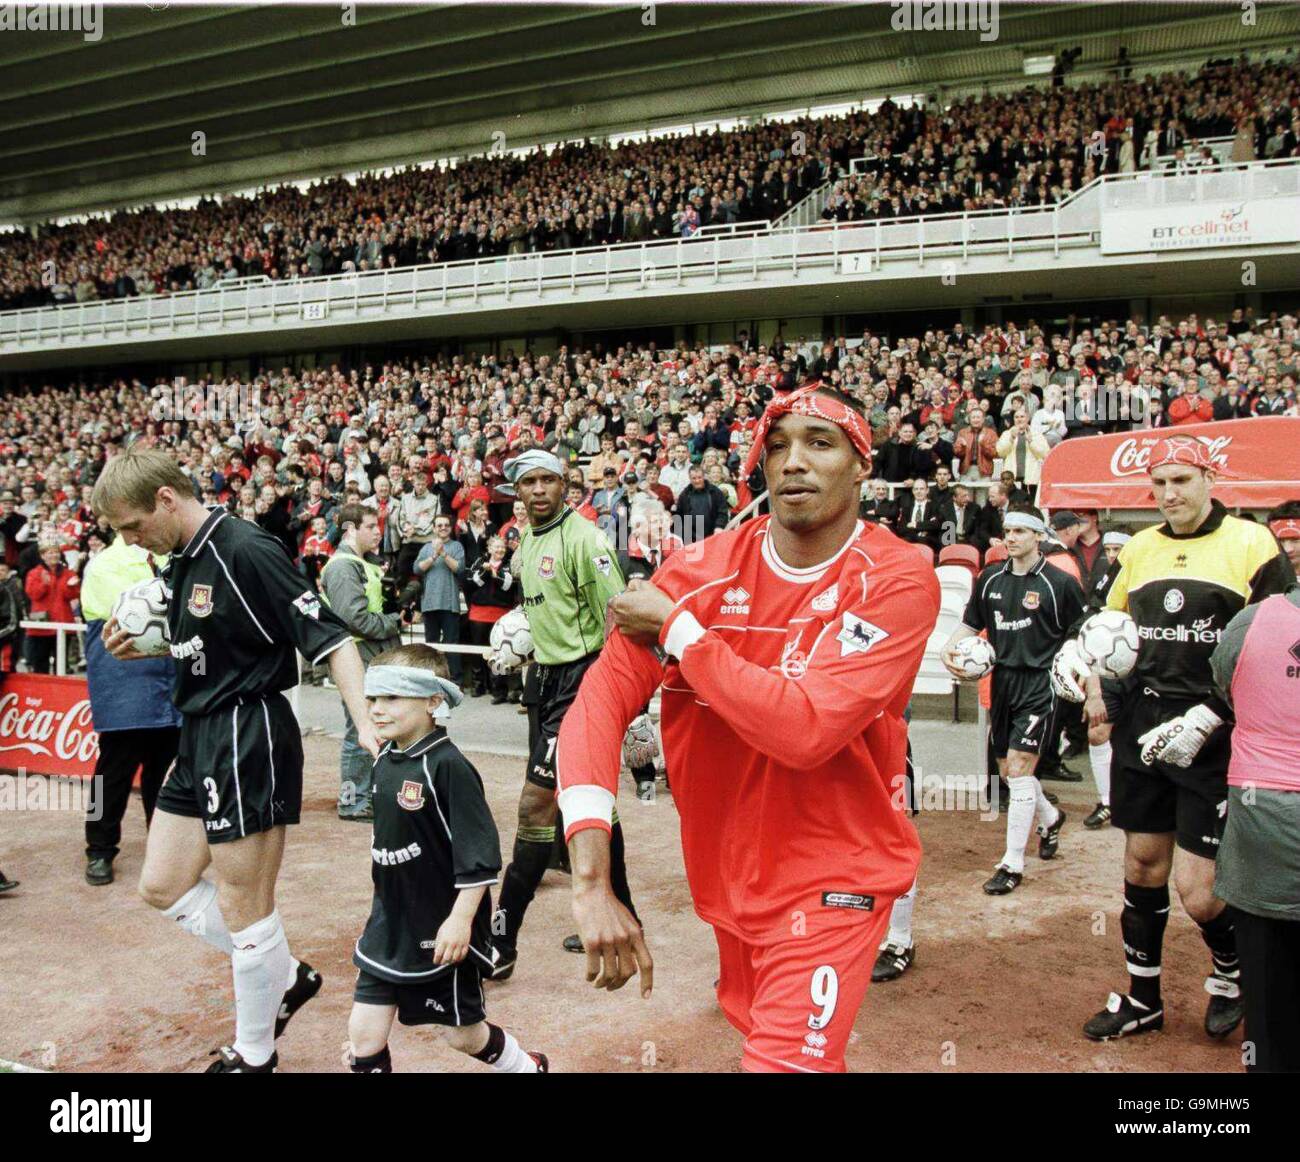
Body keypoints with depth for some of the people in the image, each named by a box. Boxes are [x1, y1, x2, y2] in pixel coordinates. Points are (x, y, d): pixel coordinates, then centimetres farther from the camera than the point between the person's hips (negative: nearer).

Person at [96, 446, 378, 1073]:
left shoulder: (245, 549, -18)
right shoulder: (182, 559, 10)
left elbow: (328, 637, -21)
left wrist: (367, 725, -30)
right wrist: (138, 647, 5)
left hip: (249, 735, -10)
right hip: (200, 739, 10)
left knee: (243, 909, 2)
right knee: (163, 887, 17)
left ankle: (254, 1055, 22)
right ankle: (286, 976, 30)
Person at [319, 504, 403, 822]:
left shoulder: (368, 563, 17)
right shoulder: (342, 567, -15)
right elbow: (355, 618, -24)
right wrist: (393, 623, -11)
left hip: (378, 660, 10)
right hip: (359, 660, -10)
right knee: (360, 734, -2)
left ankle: (370, 793, 28)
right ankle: (353, 802, 7)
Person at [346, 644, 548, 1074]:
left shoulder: (447, 766, -22)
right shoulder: (386, 761, 2)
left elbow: (479, 852, -22)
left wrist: (461, 919, -23)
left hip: (441, 930, -7)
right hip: (390, 926, 7)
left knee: (461, 1032, 11)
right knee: (364, 1030, 5)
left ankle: (526, 1067, 39)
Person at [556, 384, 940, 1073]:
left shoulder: (898, 581, -18)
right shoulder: (704, 569, -8)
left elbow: (805, 730, -30)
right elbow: (602, 698, -17)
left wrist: (674, 624, -22)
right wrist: (591, 879, -29)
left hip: (831, 879, -4)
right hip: (727, 871, 5)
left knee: (784, 1061, -13)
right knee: (763, 1035, 25)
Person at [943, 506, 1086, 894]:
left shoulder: (1060, 583, -8)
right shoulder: (990, 578, 6)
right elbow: (970, 624, 15)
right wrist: (949, 648, -6)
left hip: (1039, 684, -6)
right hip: (1002, 682, 6)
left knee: (1019, 771, -10)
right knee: (1007, 769, 14)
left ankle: (1013, 864, 1)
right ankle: (1050, 817, 45)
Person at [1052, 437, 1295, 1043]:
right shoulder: (1137, 549, 11)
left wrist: (1206, 718, -17)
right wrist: (1074, 652, 2)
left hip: (1214, 737, -5)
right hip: (1142, 730, 5)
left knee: (1198, 891, -5)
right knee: (1142, 866, 12)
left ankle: (1231, 969, 30)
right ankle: (1142, 999, 30)